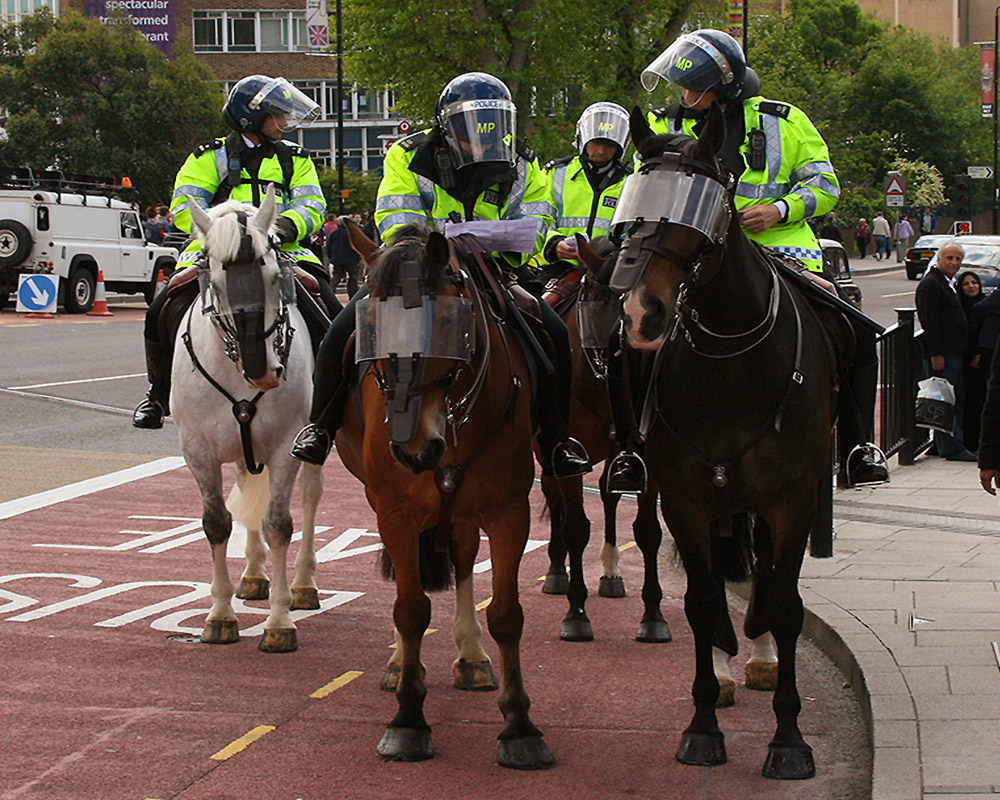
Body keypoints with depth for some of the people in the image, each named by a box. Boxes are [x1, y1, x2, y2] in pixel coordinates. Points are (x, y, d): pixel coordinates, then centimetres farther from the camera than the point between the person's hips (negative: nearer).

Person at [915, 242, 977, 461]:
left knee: (957, 401, 11)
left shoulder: (949, 284, 20)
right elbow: (929, 322, -18)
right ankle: (952, 448, -8)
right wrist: (936, 354, -22)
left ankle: (954, 446, 15)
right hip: (942, 353, -10)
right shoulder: (930, 284, -12)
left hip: (955, 352, 10)